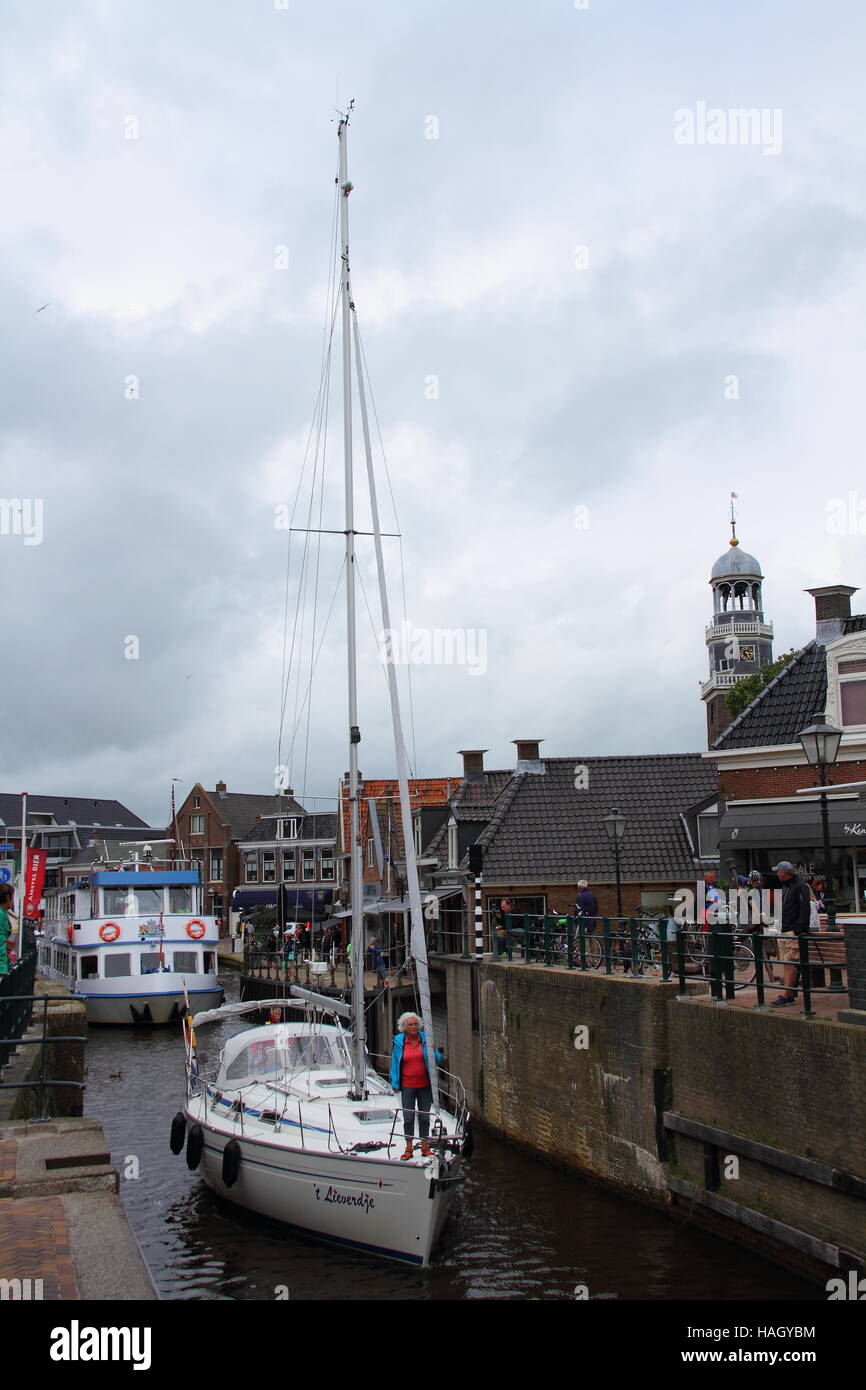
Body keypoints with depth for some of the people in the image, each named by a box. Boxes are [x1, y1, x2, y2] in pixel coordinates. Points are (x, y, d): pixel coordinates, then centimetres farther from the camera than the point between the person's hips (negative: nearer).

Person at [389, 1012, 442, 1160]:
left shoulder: (425, 1040, -1)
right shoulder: (399, 1042, -2)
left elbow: (437, 1060, 3)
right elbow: (395, 1063, 3)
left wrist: (433, 1051, -19)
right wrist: (395, 1084, 0)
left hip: (424, 1085, 1)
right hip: (407, 1086, -1)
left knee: (424, 1117, 10)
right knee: (408, 1118, 4)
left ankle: (425, 1147, 20)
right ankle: (409, 1148, 14)